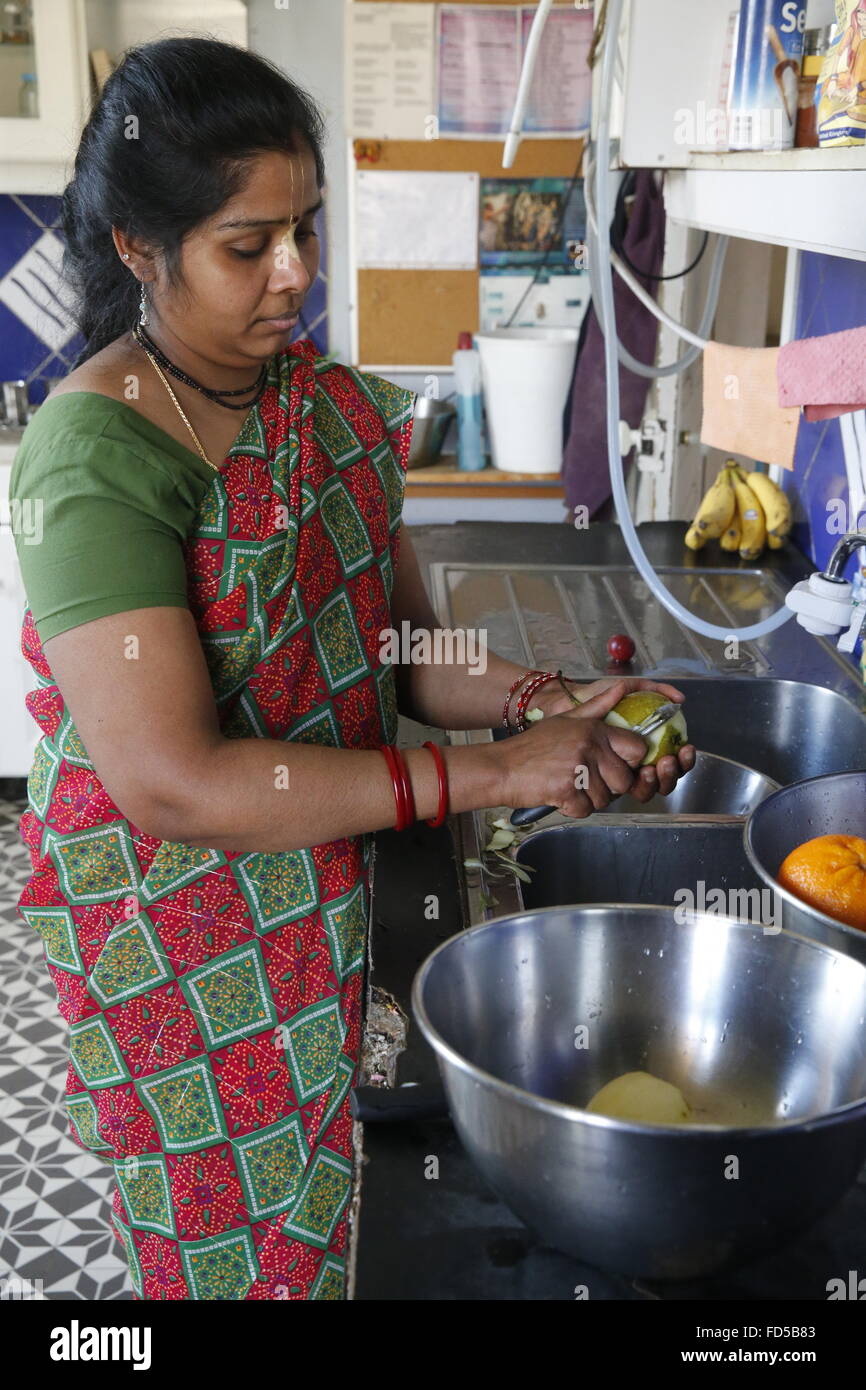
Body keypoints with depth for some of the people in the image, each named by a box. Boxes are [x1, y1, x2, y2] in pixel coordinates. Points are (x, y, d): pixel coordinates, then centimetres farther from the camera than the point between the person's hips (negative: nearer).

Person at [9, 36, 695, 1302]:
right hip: (176, 938, -5)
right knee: (224, 1239, 16)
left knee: (314, 1210, 22)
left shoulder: (336, 410, 0)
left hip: (331, 897, 6)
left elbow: (405, 651, 4)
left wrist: (558, 703, -16)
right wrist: (495, 772, -29)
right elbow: (172, 781, -28)